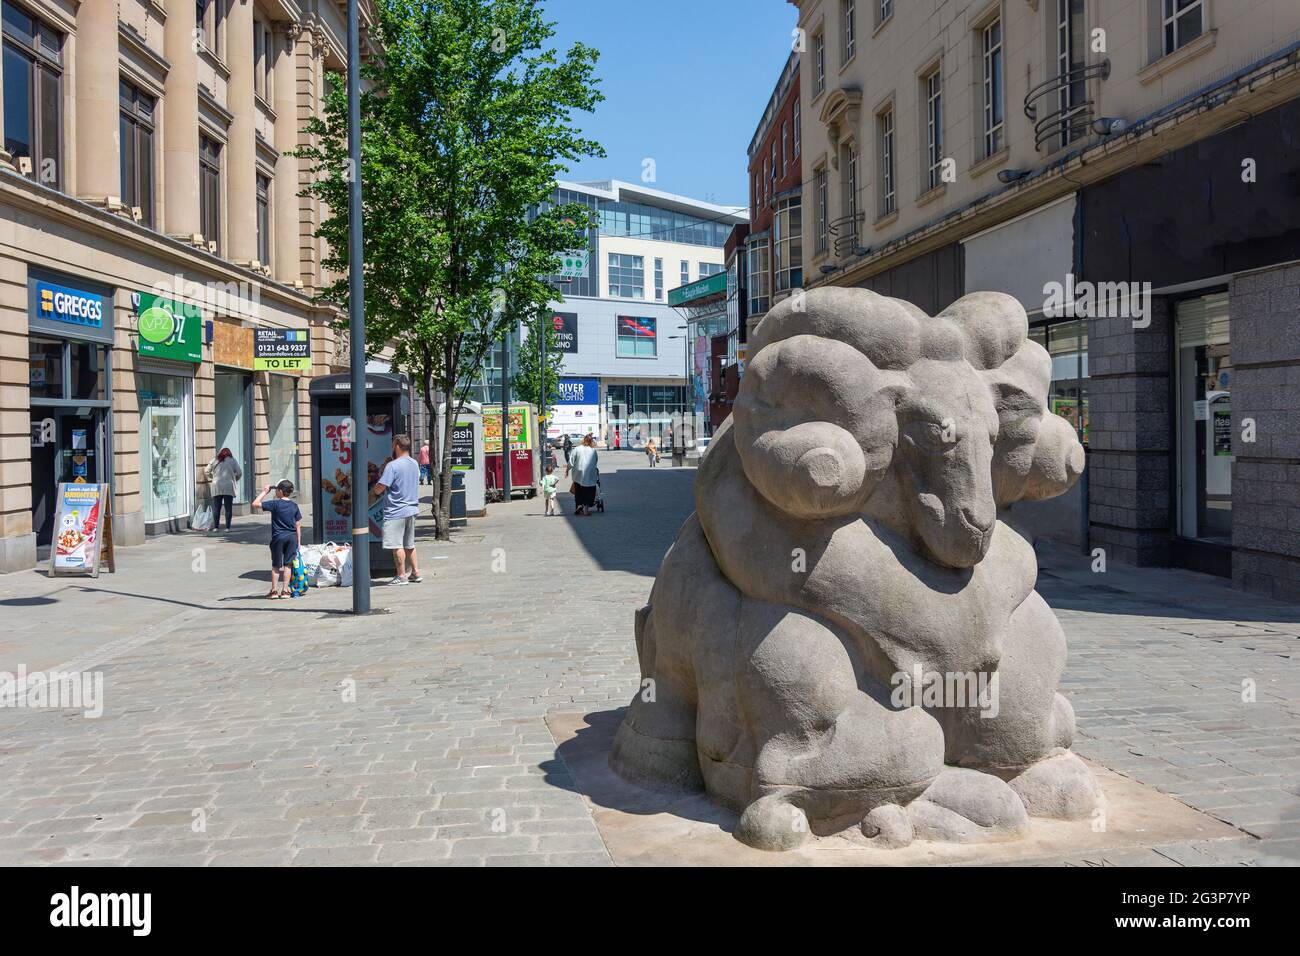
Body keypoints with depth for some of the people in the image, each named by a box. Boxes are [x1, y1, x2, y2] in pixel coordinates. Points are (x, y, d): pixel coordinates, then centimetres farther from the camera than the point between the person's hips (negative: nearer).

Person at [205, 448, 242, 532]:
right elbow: (239, 473, 2)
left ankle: (216, 527, 0)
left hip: (216, 488, 1)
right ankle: (227, 527, 0)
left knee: (216, 508, 4)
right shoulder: (232, 461, 5)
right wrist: (234, 480, 19)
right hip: (229, 488, -1)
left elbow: (206, 471, 10)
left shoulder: (214, 461, 9)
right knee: (228, 508, 2)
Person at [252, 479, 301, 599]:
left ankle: (274, 591, 8)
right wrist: (299, 542, 9)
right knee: (287, 565, 7)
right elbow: (298, 525, 4)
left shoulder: (275, 504, -9)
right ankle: (285, 591, 6)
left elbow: (255, 504, -10)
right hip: (292, 537, 3)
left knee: (276, 566, 8)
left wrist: (264, 492, 0)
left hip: (278, 537, -3)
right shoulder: (294, 505, 4)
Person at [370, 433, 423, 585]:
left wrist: (373, 490, 5)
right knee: (409, 544, 17)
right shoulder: (414, 464, 9)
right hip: (412, 509, 8)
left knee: (397, 545, 0)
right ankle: (415, 573, 19)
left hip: (396, 512, -8)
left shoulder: (392, 466, -17)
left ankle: (401, 576, 4)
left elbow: (380, 488, -19)